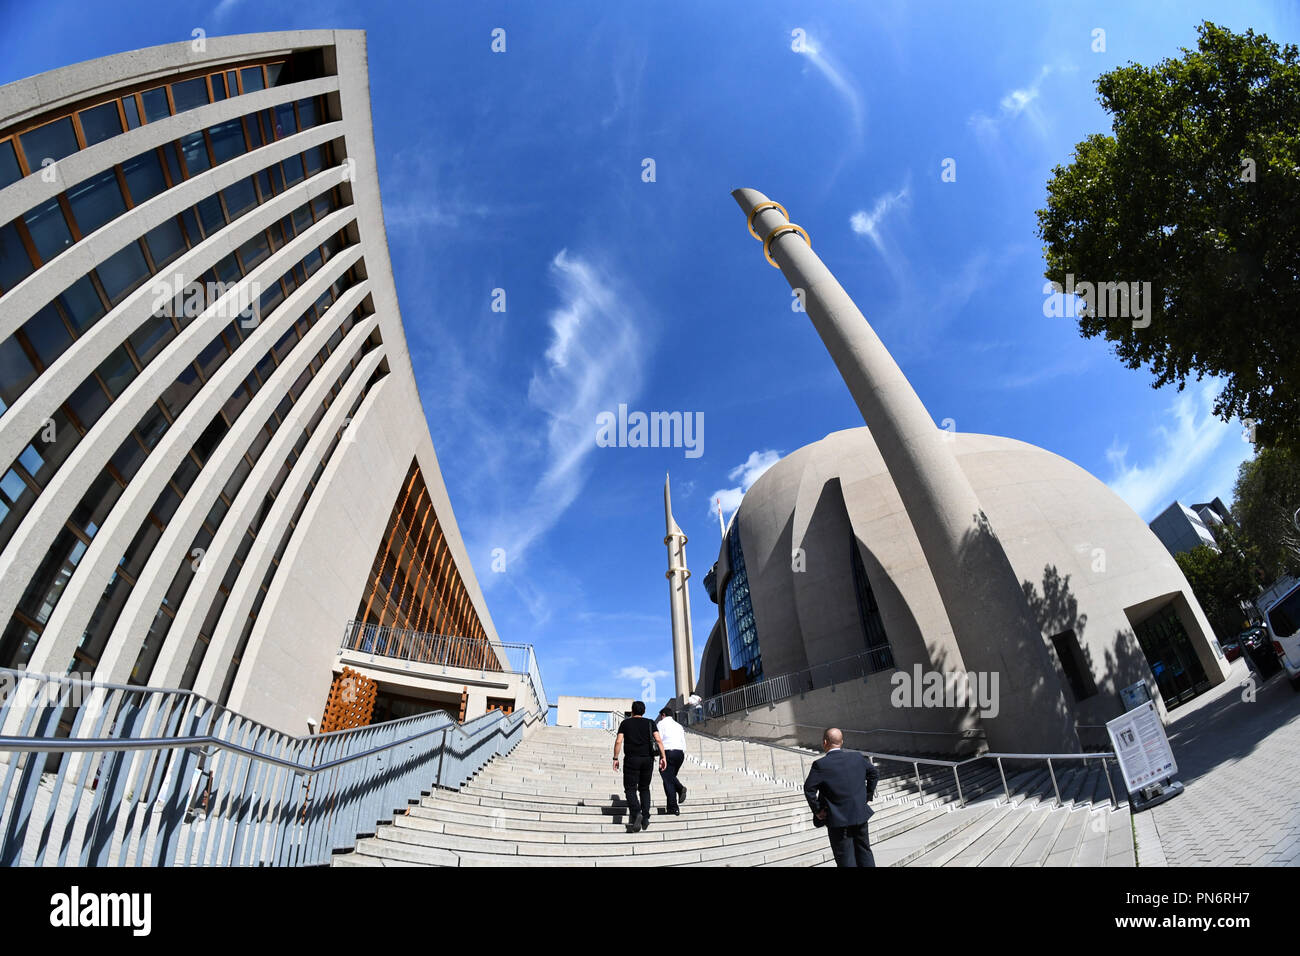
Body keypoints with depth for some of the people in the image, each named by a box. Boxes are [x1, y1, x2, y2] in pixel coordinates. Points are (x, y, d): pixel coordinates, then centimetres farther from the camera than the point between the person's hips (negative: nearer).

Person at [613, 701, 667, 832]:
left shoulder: (625, 723, 7)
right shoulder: (650, 723, 10)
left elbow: (618, 741, -2)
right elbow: (658, 740, -2)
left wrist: (615, 758, 2)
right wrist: (663, 757, -3)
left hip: (632, 759, -2)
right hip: (648, 759, 3)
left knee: (630, 789, 1)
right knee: (644, 789, 15)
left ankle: (635, 813, -22)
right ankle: (645, 819, 6)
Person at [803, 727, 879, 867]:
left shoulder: (820, 764, -17)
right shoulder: (857, 757, -1)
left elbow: (809, 788, -20)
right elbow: (875, 773, 11)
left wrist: (817, 810, -8)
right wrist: (867, 796, 17)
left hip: (838, 818, -5)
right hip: (860, 815, 5)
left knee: (846, 858, 8)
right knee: (864, 852, 21)